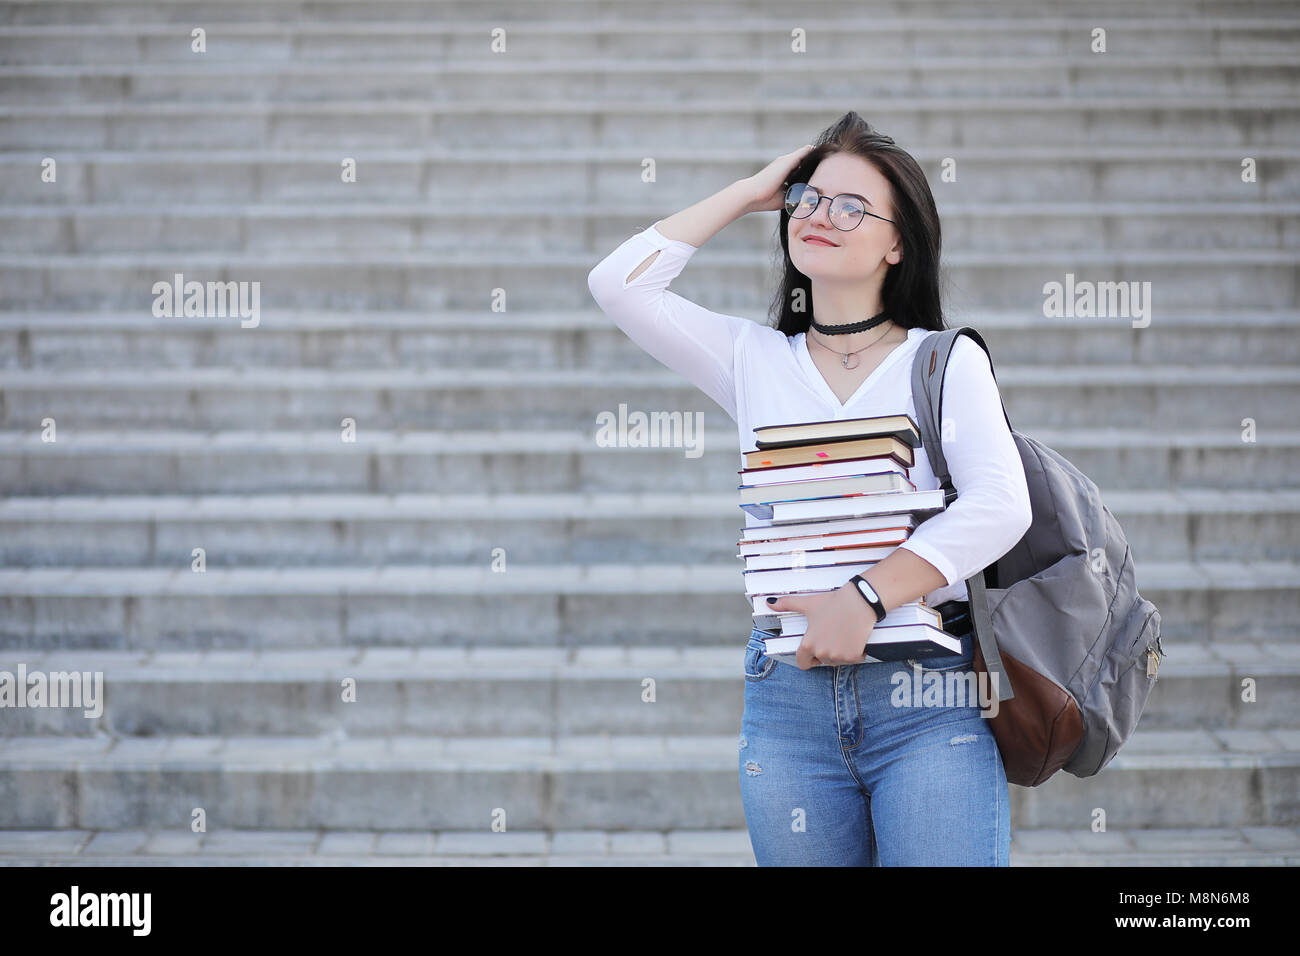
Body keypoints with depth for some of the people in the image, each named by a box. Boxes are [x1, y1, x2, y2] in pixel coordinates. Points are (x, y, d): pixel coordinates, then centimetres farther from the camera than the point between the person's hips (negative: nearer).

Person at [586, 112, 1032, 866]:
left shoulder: (947, 360, 5)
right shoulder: (754, 359, 13)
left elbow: (999, 507, -8)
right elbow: (620, 284, 4)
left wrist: (864, 598, -18)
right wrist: (751, 193, 9)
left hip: (927, 697, -2)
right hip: (789, 699, 3)